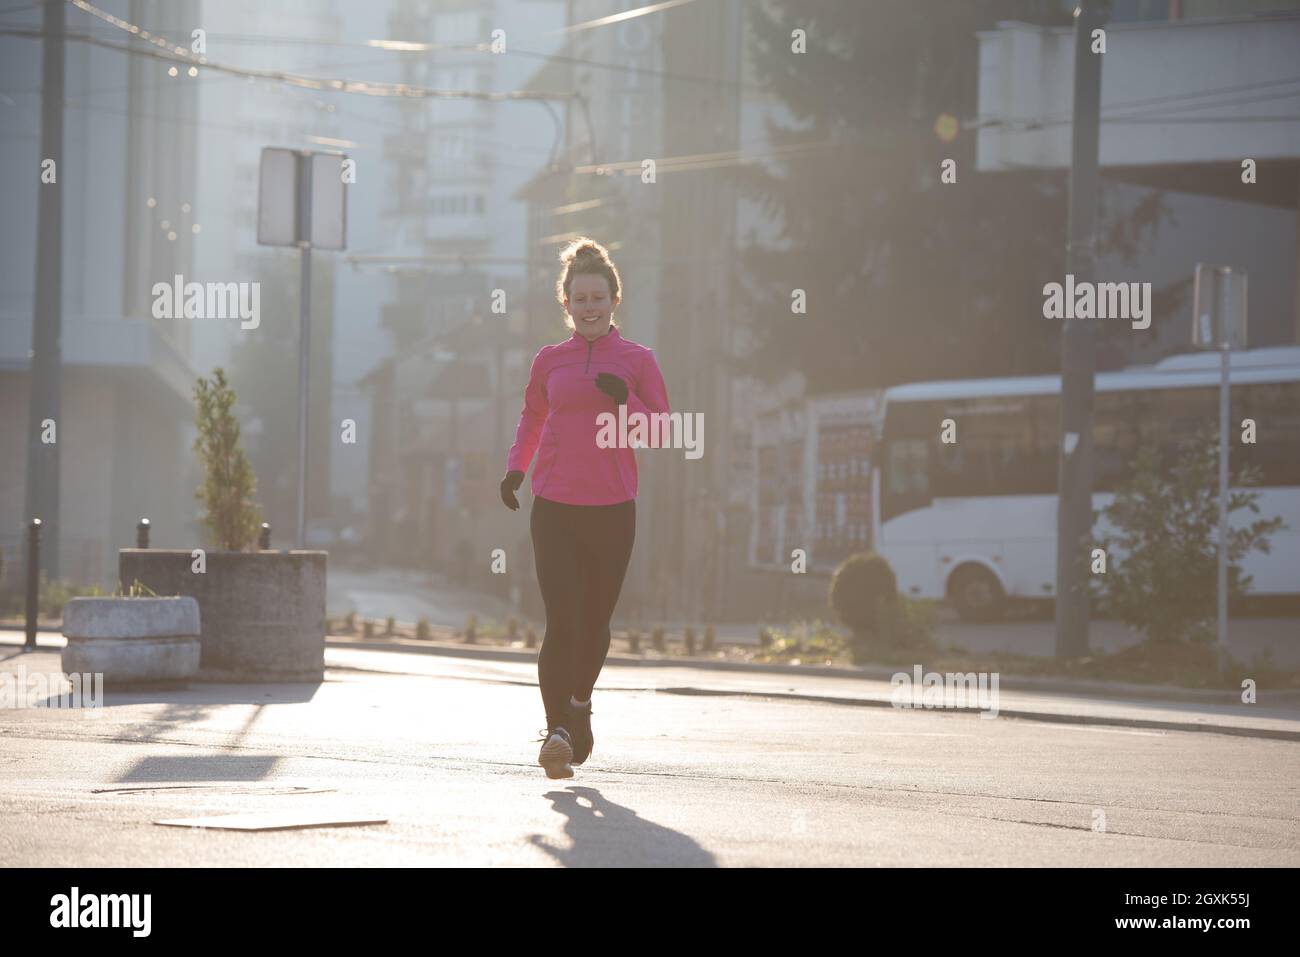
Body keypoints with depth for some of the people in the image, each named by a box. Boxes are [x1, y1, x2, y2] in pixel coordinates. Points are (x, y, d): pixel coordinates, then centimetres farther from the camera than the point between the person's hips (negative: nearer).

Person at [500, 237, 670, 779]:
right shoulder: (549, 361, 9)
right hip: (553, 509, 0)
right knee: (561, 623, -14)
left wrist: (625, 399, -14)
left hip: (613, 511, 0)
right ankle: (557, 730, -16)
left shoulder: (637, 361, 5)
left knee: (595, 623, 9)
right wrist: (515, 467, 6)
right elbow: (532, 419, 23)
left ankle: (580, 704, 36)